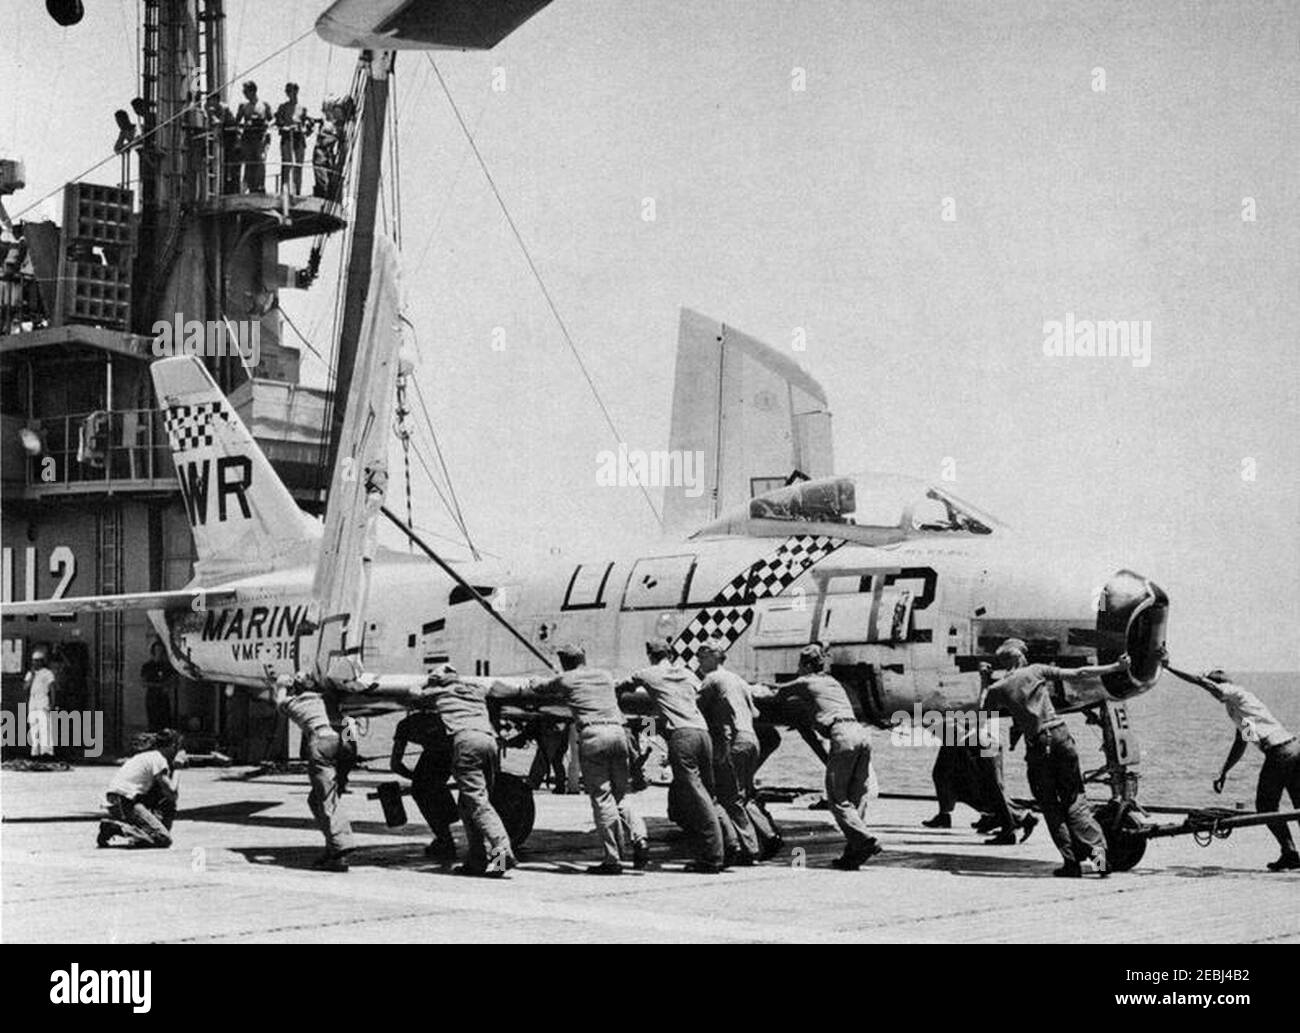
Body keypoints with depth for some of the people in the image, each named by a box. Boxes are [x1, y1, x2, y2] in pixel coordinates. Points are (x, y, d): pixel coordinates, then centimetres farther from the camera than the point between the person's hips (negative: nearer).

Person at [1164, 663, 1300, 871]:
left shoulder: (1236, 693, 0)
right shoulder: (1234, 705, 25)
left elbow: (1200, 681, -10)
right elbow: (1239, 745, 28)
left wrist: (1168, 668, -7)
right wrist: (1223, 773, 28)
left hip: (1279, 752, -9)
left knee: (1266, 806, 1)